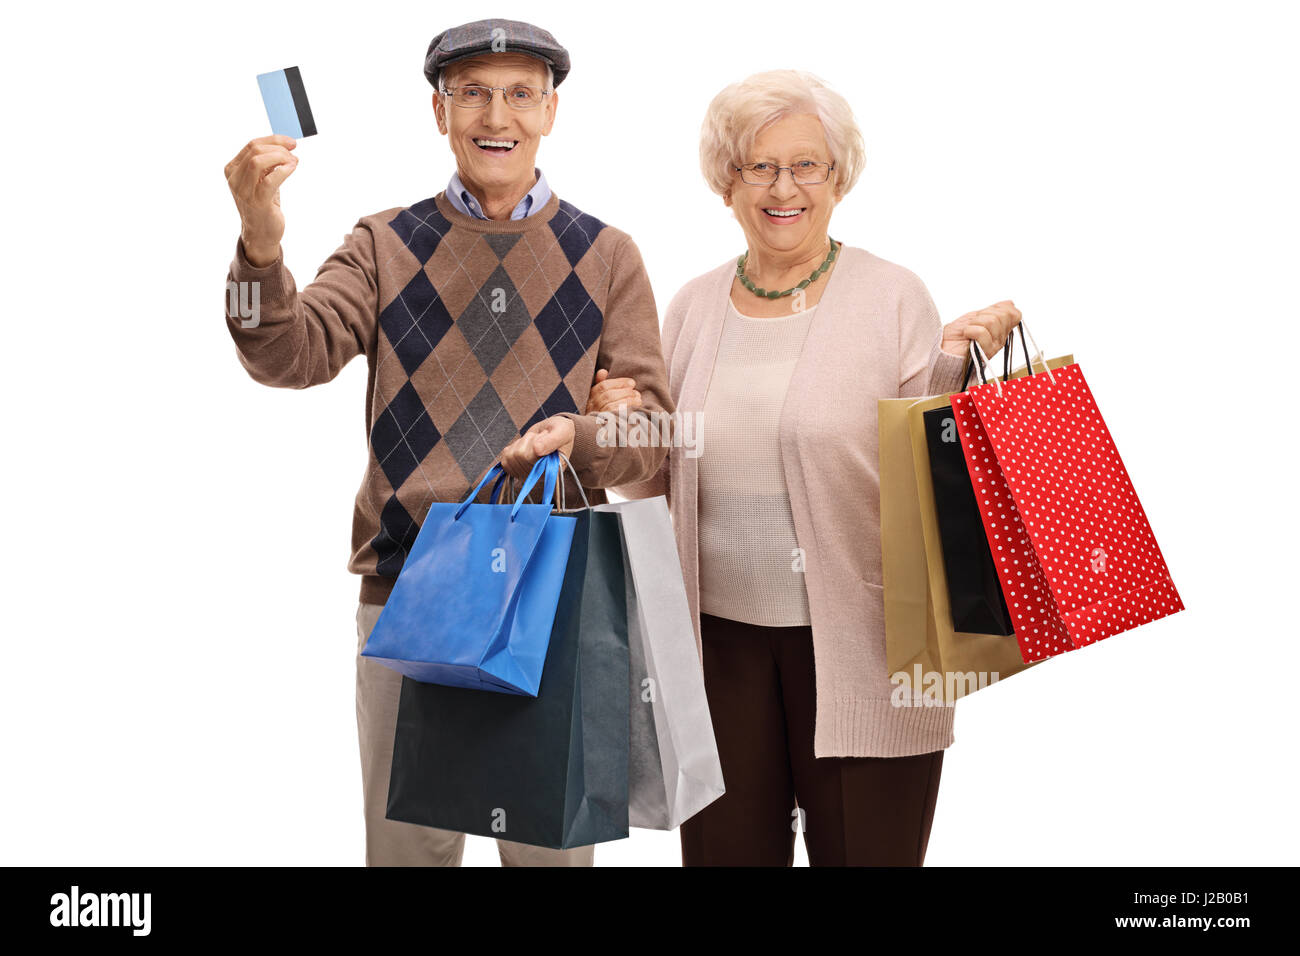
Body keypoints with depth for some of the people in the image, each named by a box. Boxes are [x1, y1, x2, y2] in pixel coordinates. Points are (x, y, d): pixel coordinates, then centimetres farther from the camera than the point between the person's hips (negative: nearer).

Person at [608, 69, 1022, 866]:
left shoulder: (893, 299, -2)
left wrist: (953, 368, -18)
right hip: (721, 640, 3)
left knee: (864, 851, 4)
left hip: (856, 648, -3)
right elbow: (661, 486, 16)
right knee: (727, 849, 10)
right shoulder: (694, 308, 10)